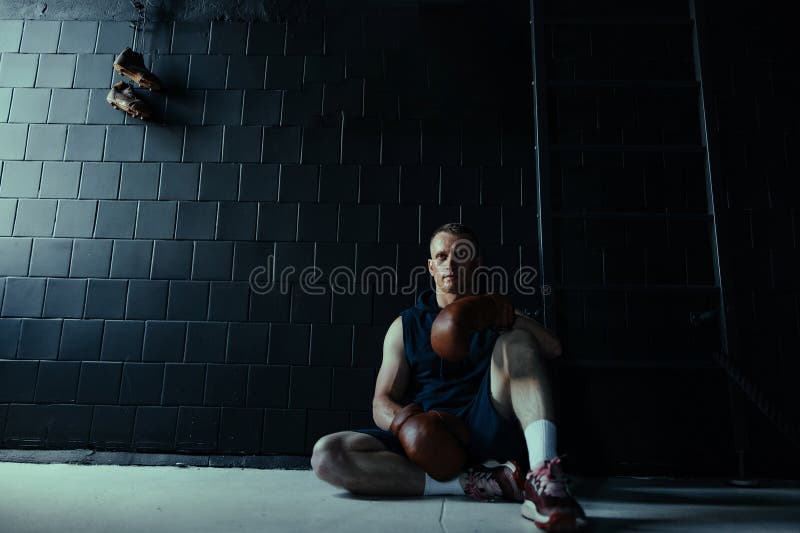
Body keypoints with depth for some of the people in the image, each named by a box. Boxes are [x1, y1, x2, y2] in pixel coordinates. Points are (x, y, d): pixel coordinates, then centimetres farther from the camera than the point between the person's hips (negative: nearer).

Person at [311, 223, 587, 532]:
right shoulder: (406, 326, 13)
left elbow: (553, 349, -1)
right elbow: (381, 404, 7)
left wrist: (509, 315, -19)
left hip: (484, 433, 0)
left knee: (515, 342, -19)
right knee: (326, 454, -23)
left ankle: (543, 479, -36)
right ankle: (476, 483, -25)